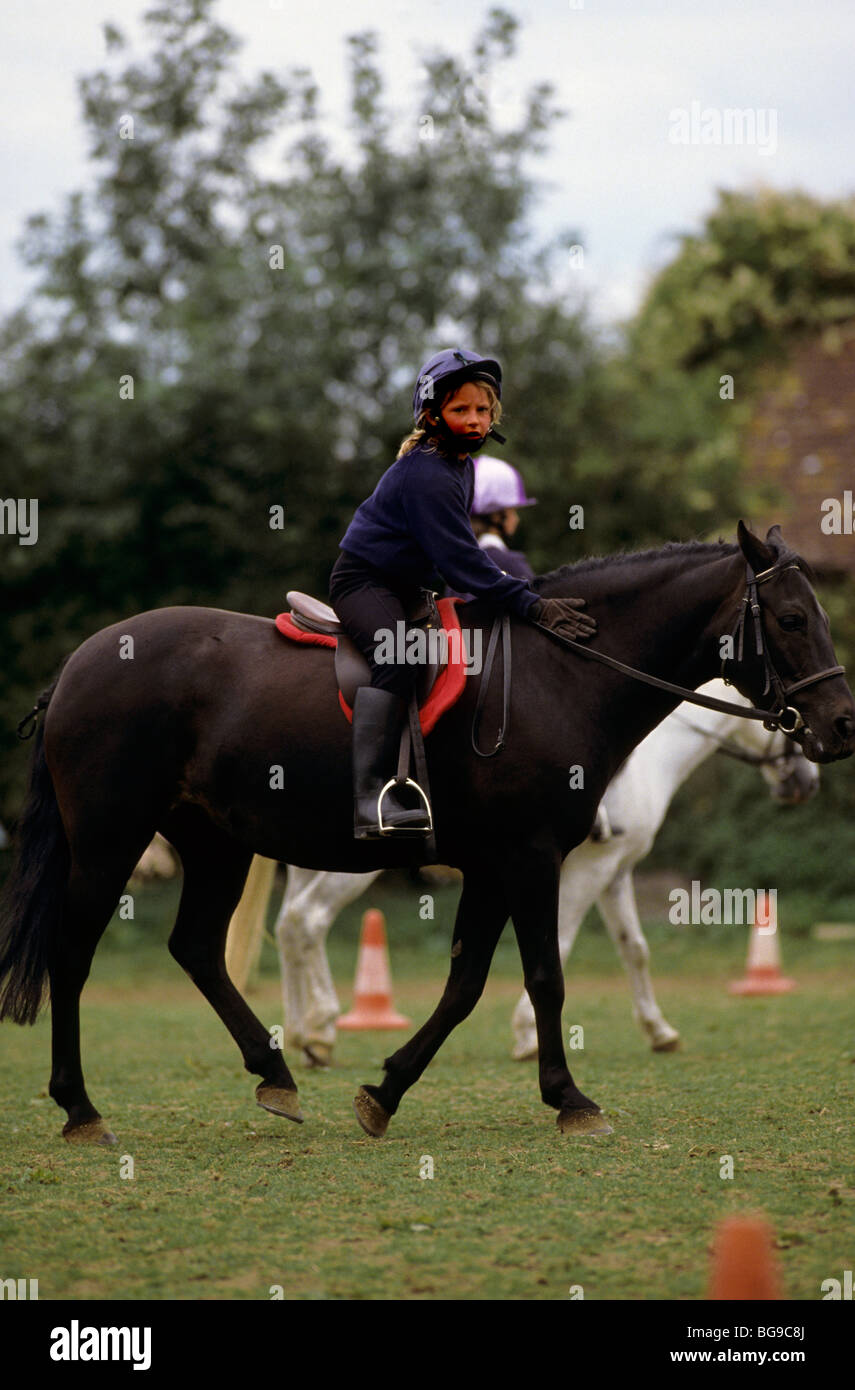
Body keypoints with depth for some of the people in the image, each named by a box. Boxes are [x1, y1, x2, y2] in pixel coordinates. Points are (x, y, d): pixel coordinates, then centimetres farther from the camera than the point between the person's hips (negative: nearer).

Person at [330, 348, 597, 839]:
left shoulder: (461, 463, 10)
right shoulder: (426, 475, -23)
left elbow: (460, 551, 22)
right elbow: (460, 559, -27)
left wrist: (508, 585, 10)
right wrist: (532, 605, -28)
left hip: (406, 586, 11)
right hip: (364, 581, -11)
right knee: (397, 657, -34)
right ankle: (372, 801, -44)